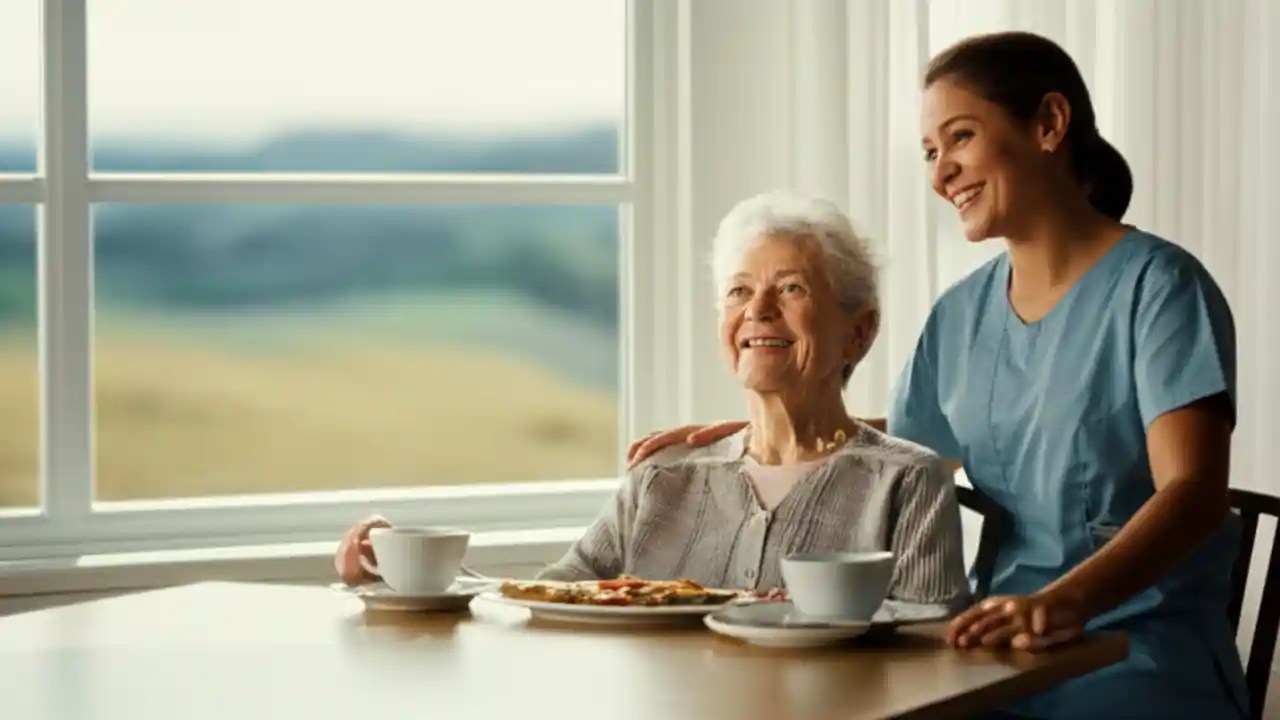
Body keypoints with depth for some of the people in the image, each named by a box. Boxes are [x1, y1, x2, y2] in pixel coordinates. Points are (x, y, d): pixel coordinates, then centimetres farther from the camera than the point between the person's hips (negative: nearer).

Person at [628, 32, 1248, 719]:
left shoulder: (1155, 287, -7)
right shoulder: (962, 313, 11)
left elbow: (1193, 492, -18)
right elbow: (902, 442, 28)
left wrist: (1063, 600, -34)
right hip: (1008, 646, 5)